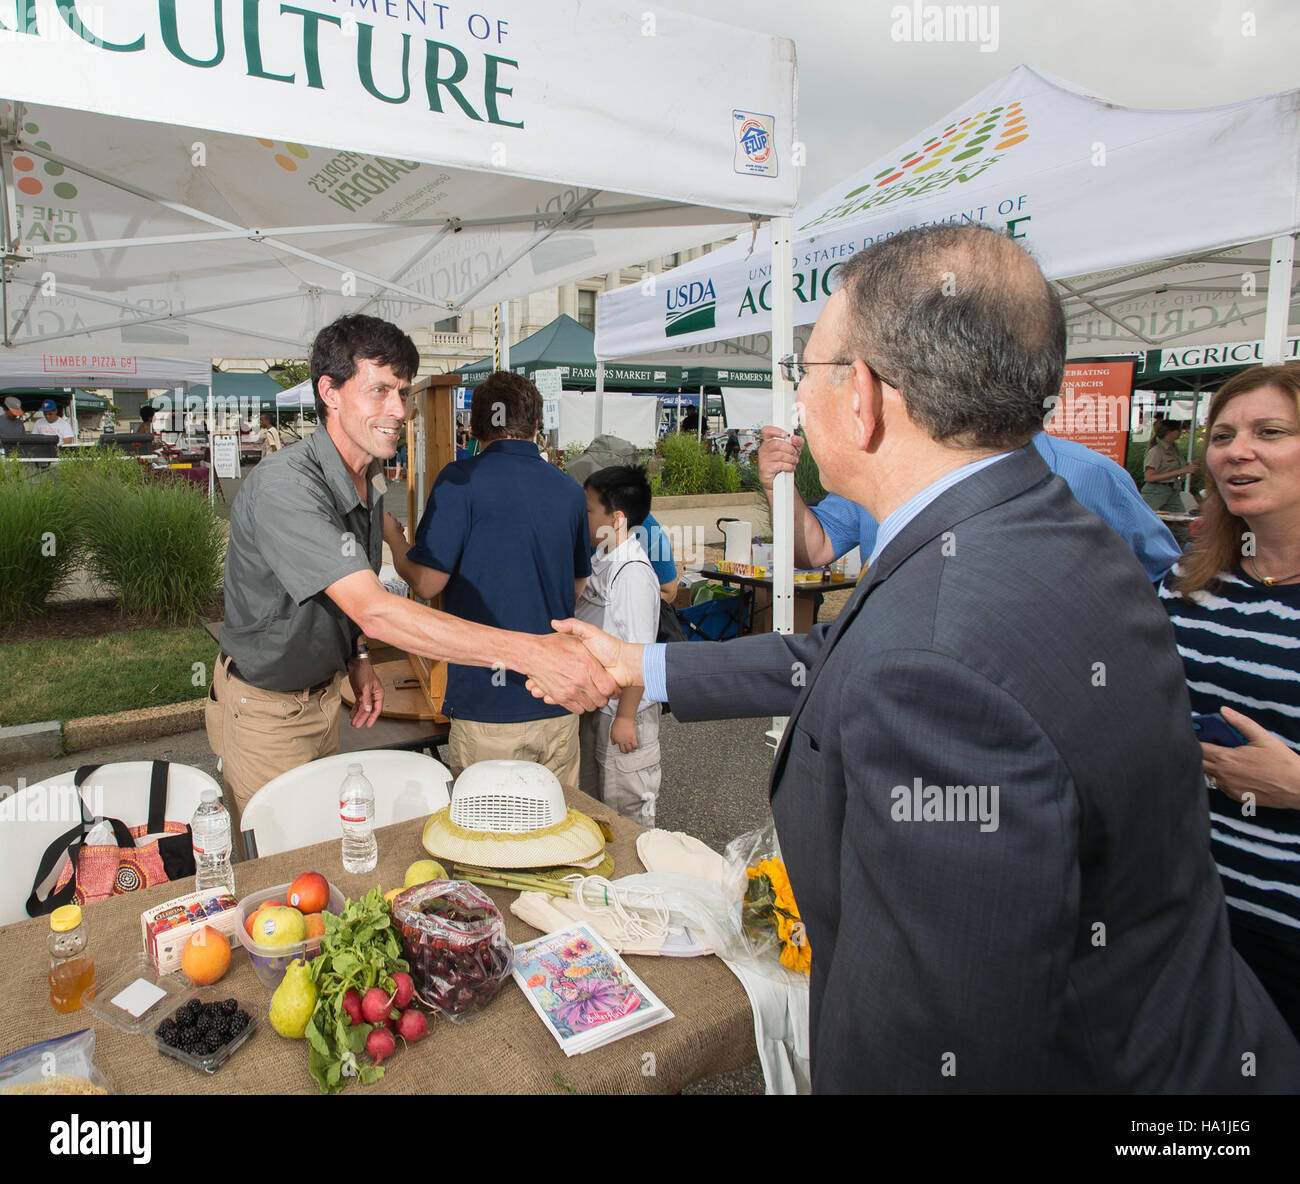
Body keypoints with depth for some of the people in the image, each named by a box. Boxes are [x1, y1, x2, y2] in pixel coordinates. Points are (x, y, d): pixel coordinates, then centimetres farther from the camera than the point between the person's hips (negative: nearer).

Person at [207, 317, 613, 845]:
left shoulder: (371, 480, -1)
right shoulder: (283, 486, -31)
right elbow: (375, 610, -43)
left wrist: (357, 658, 1)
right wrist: (529, 653, -51)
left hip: (323, 692, 7)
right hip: (264, 708, -7)